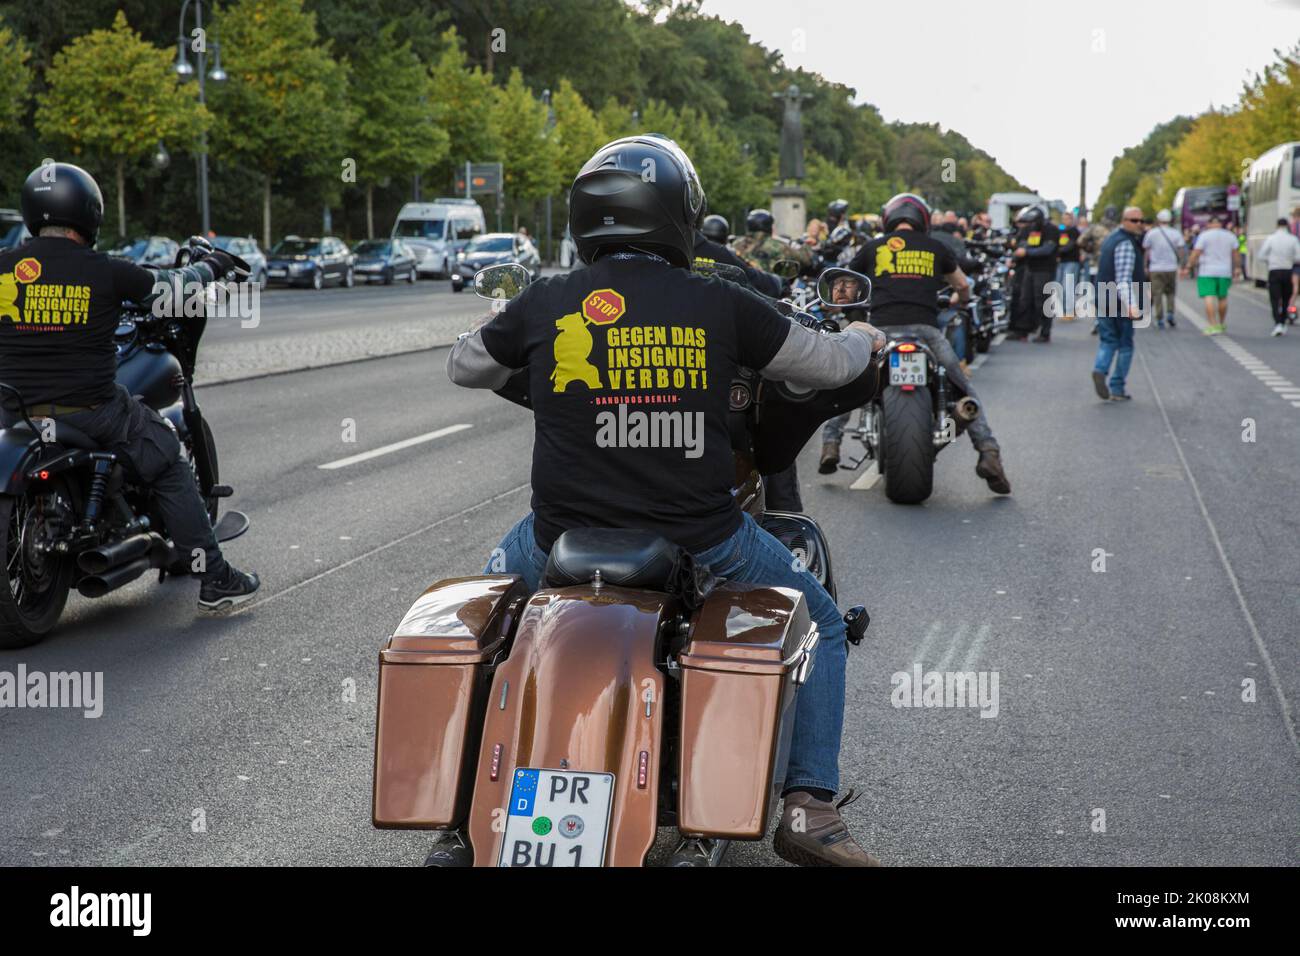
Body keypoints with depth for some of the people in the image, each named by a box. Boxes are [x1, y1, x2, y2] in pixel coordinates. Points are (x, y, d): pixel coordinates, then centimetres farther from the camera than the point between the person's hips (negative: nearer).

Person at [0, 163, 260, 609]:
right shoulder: (104, 271, -10)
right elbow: (169, 285, 5)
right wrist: (209, 266, 25)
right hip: (90, 410, -4)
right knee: (171, 470, 12)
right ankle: (214, 579, 13)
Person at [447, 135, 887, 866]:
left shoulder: (545, 305, -1)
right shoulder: (720, 306, -5)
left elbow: (463, 365, 18)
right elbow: (827, 363, 6)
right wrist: (862, 339, 30)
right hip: (701, 541, -2)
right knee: (820, 622, 23)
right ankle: (809, 809, 11)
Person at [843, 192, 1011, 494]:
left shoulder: (873, 247, 16)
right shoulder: (935, 247, 18)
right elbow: (963, 285, 31)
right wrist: (959, 300, 53)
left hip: (881, 330, 0)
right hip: (925, 328, 0)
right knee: (964, 391, 10)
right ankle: (988, 451, -5)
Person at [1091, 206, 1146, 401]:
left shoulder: (1110, 239, 15)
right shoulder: (1126, 244, -15)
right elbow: (1123, 278, -26)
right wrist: (1131, 305, -35)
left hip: (1103, 300, 7)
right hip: (1121, 303, -7)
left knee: (1108, 340, 11)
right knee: (1125, 344, 5)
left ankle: (1100, 369, -17)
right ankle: (1117, 388, 6)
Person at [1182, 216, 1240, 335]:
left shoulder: (1204, 235, -5)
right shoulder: (1230, 236, 7)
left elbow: (1196, 253, -10)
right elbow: (1236, 254, 9)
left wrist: (1188, 267, -7)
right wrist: (1238, 267, 19)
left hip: (1207, 272, -4)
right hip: (1225, 271, 4)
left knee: (1209, 298, -7)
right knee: (1222, 298, 16)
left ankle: (1213, 326, -17)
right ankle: (1222, 324, 26)